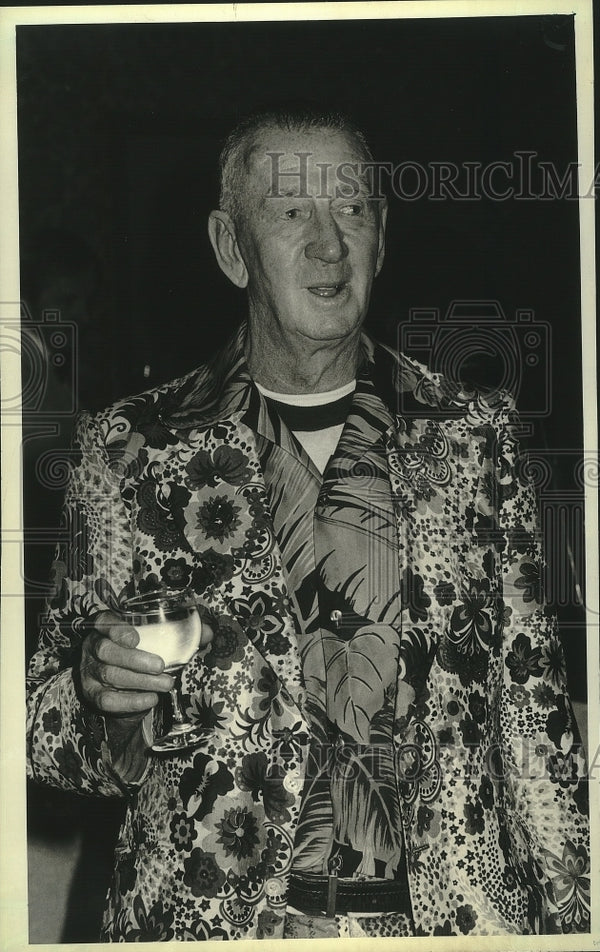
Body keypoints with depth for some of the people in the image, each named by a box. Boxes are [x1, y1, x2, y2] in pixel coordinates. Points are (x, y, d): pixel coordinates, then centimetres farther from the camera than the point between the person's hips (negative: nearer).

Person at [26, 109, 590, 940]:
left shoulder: (473, 435, 0)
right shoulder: (130, 450, -4)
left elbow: (532, 704, 4)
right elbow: (47, 734, 0)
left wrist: (568, 919, 0)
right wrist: (103, 695, -21)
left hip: (451, 913, 1)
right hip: (209, 917, -1)